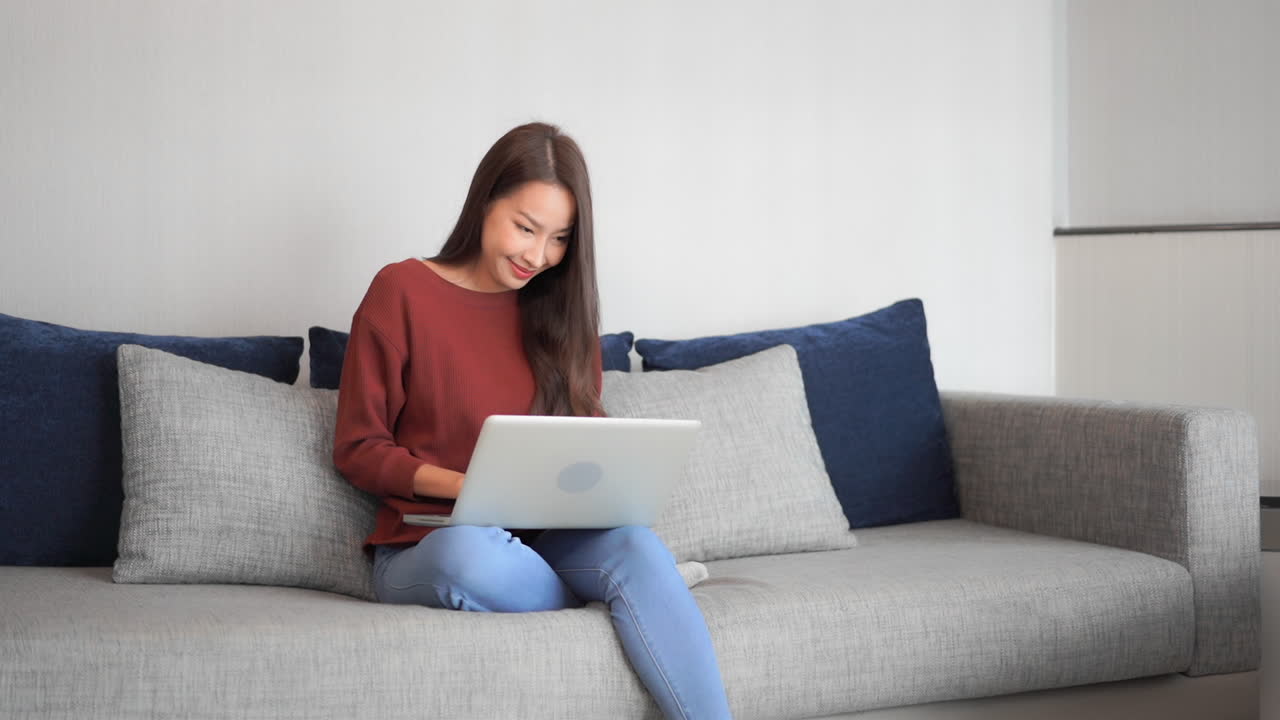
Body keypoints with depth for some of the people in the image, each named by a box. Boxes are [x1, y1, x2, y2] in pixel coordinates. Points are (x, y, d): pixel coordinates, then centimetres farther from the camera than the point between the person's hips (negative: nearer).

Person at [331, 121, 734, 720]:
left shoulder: (559, 308, 11)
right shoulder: (402, 290, -3)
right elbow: (357, 448, -2)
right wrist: (465, 485, -19)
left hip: (543, 537, 3)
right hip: (424, 549, -3)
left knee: (635, 543, -31)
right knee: (471, 550, -40)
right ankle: (638, 604, -15)